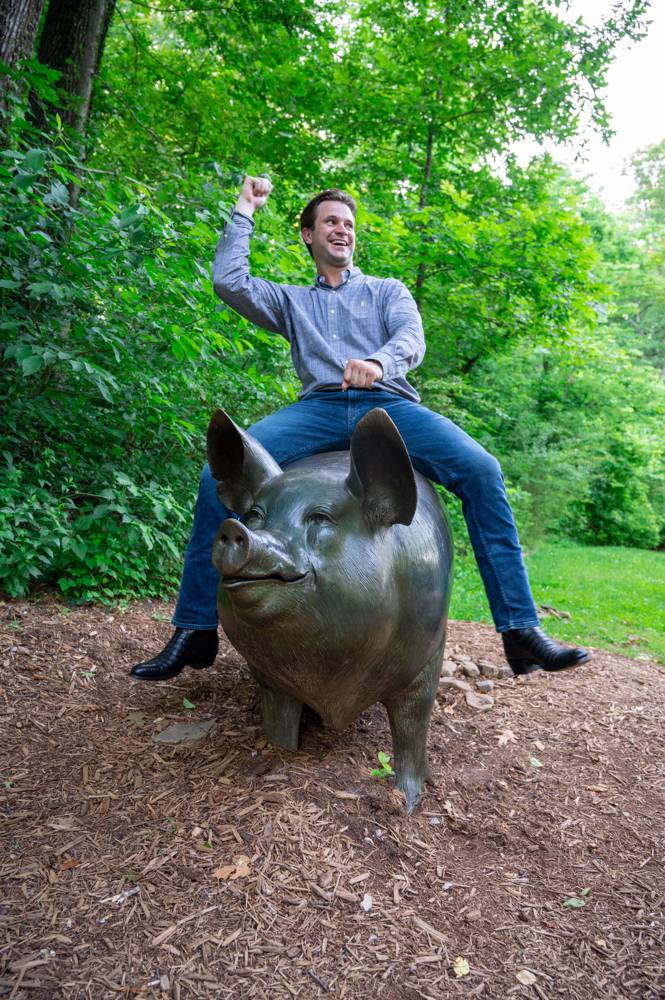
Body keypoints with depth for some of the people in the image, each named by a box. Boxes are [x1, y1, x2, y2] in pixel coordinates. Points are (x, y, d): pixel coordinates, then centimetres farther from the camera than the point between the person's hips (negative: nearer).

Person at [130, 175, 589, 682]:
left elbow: (412, 337, 5)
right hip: (318, 408, 1)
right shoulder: (291, 300, 31)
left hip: (389, 404, 0)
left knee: (481, 470, -27)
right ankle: (195, 631, -15)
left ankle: (521, 630, -22)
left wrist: (378, 361, -18)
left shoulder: (388, 290, 27)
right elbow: (229, 281, 15)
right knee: (220, 474, -24)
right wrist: (245, 211, 24)